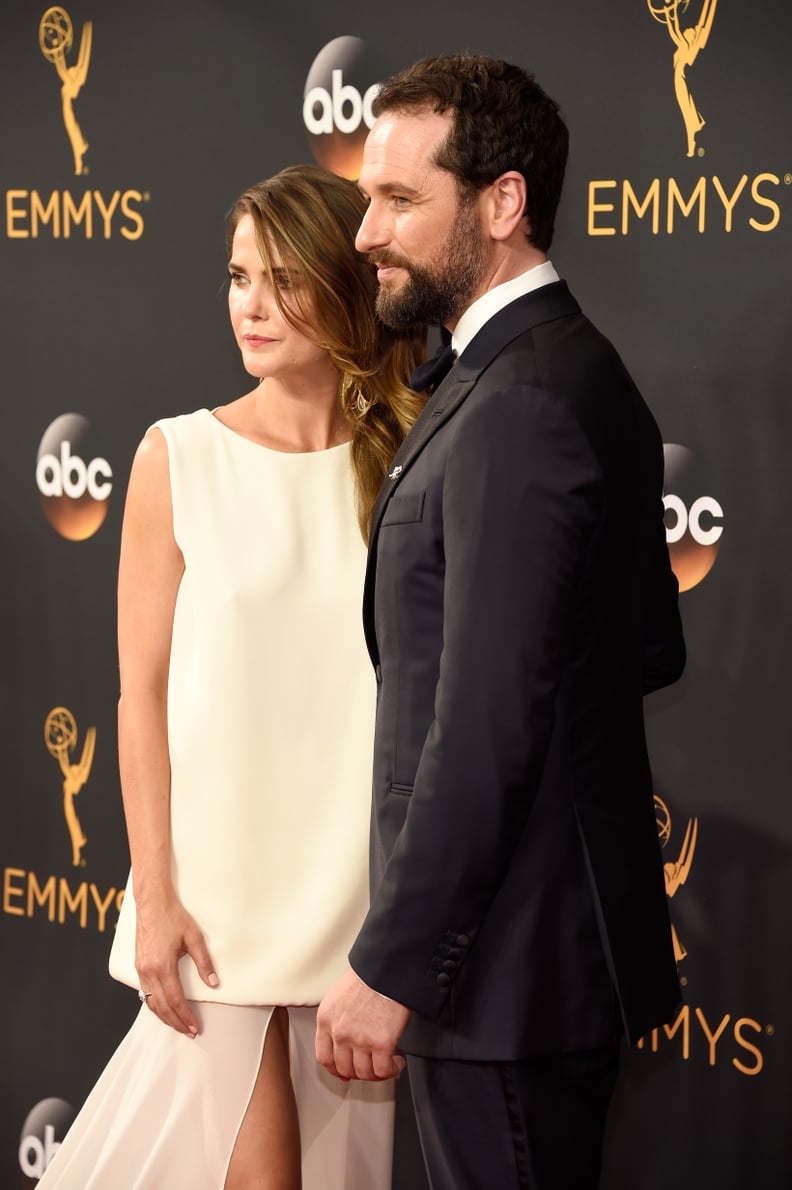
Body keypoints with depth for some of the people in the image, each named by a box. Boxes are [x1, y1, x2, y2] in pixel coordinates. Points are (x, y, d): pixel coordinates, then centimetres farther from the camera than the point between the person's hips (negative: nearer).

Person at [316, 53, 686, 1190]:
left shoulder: (520, 406, -21)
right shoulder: (576, 372, 12)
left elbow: (489, 726, -25)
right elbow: (651, 649, 19)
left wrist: (390, 967, -21)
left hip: (508, 960, -10)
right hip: (563, 925, 10)